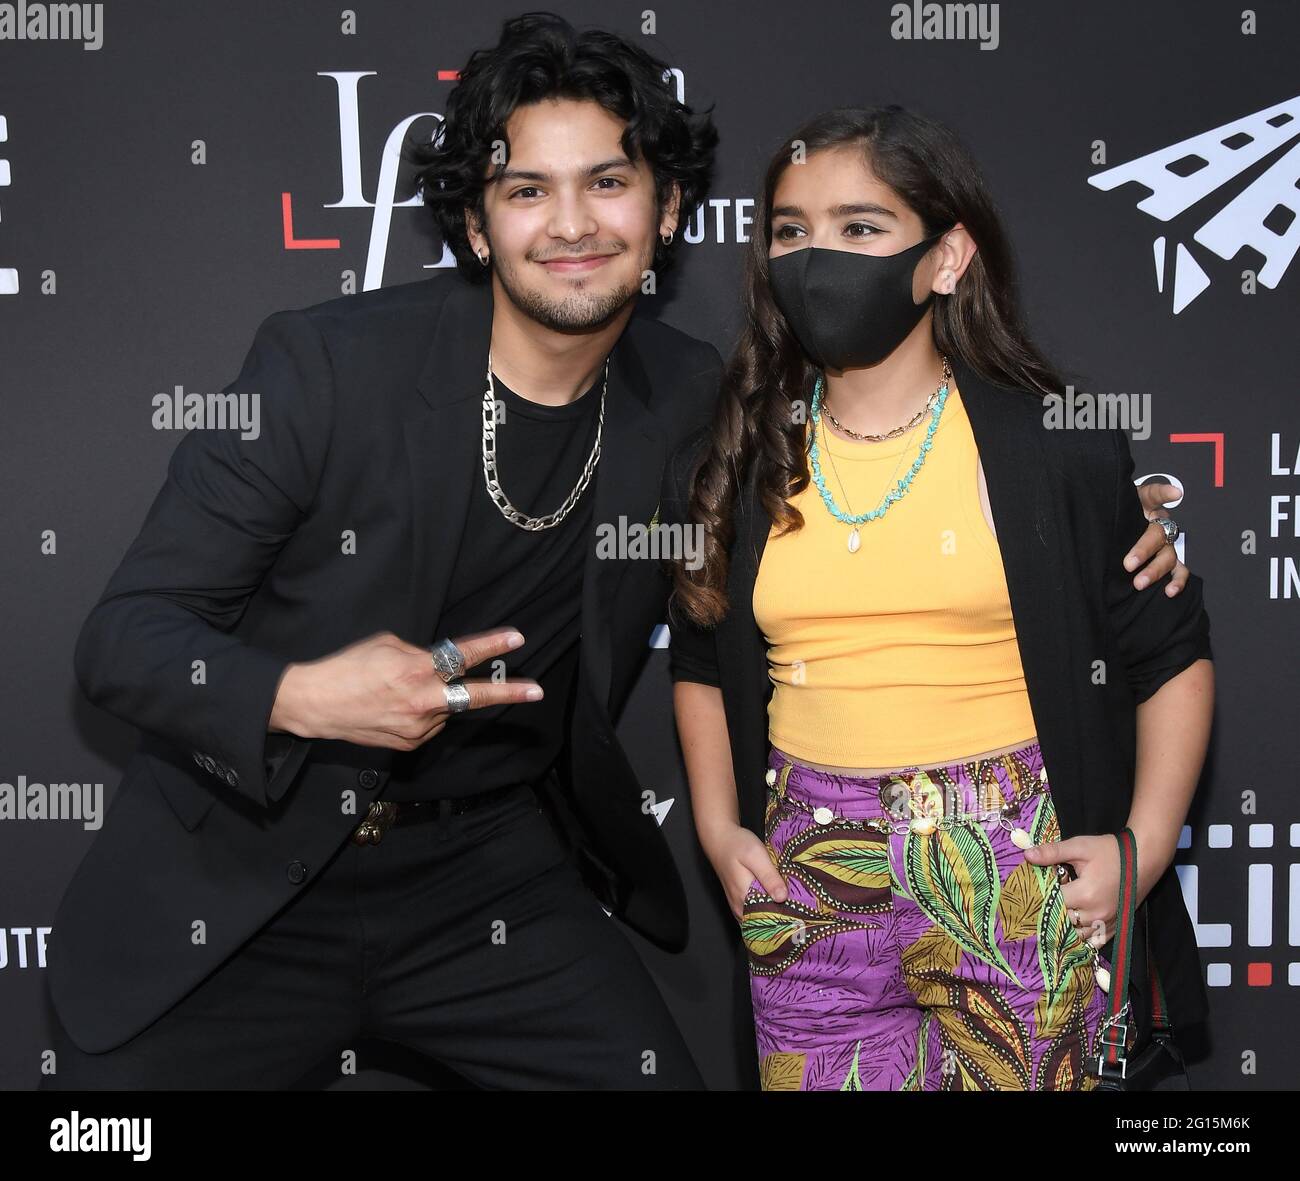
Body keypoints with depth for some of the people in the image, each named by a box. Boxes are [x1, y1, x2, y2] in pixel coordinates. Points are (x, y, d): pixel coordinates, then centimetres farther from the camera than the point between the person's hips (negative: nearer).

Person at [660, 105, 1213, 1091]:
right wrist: (719, 829, 7)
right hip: (811, 884, 2)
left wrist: (1146, 843, -6)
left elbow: (1172, 656, 2)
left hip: (1022, 875, -2)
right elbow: (703, 665, 17)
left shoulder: (1059, 445, -3)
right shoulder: (726, 470, 5)